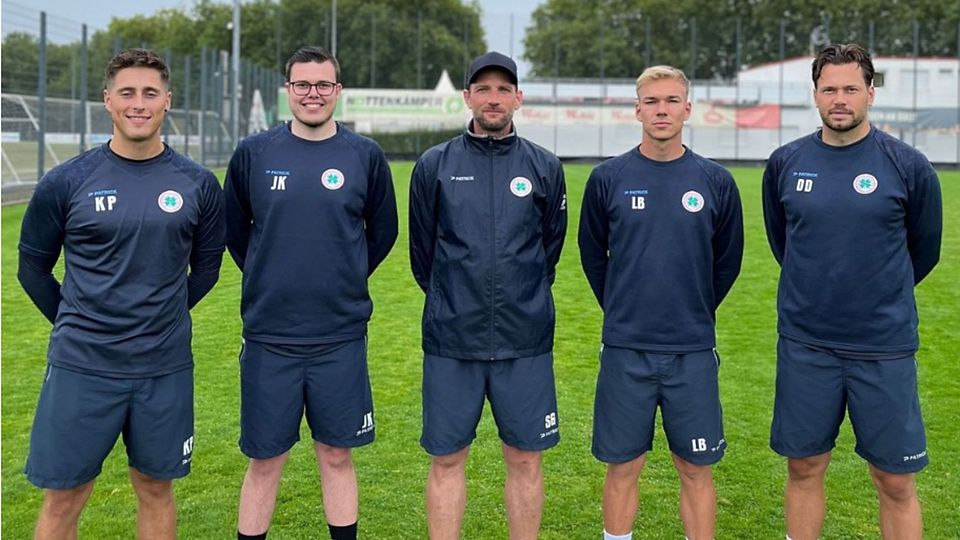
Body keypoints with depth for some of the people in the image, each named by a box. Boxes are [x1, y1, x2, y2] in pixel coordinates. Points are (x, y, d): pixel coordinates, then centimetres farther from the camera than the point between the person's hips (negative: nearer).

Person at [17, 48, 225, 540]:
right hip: (81, 366, -1)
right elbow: (32, 265, 7)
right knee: (63, 498, 6)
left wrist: (162, 316, 11)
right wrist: (75, 324, 7)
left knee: (156, 489, 14)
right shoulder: (66, 182, -4)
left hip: (166, 368, 1)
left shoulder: (198, 184, 0)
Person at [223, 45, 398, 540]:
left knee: (336, 456, 10)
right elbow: (234, 230, 12)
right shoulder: (253, 153, 1)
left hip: (341, 337, 0)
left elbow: (382, 232, 11)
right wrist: (267, 279, 10)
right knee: (265, 461, 9)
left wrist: (346, 281, 9)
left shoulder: (365, 156, 1)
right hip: (269, 336, 0)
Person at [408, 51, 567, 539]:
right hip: (450, 339, 0)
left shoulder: (545, 168, 3)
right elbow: (423, 251, 10)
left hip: (525, 342, 1)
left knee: (525, 458, 8)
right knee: (447, 458, 8)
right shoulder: (434, 165, 1)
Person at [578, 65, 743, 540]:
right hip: (625, 350, 0)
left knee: (696, 470, 9)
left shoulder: (716, 182, 0)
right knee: (623, 467, 8)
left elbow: (727, 261, 11)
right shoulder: (608, 178, -1)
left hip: (693, 351, 1)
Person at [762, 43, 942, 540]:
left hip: (886, 348, -2)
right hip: (804, 345, 2)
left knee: (895, 482, 6)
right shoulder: (785, 163, 1)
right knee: (804, 469, 12)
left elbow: (924, 250, 8)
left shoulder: (907, 166, -6)